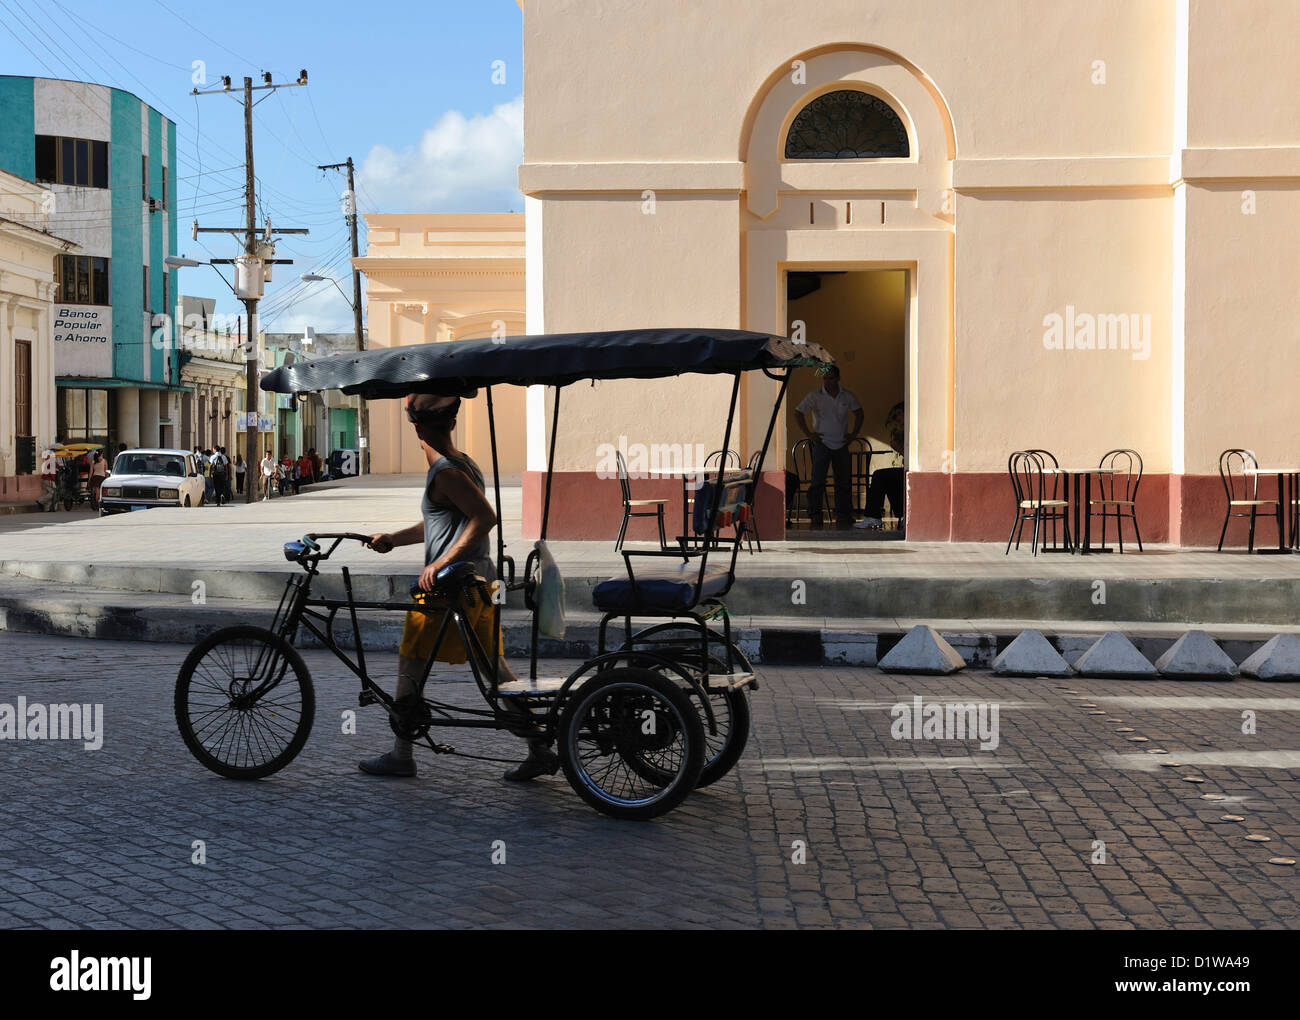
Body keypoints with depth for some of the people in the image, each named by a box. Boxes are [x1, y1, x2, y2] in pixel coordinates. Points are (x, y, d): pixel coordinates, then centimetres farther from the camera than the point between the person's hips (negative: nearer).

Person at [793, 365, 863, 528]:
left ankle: (843, 514, 13)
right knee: (818, 481, -9)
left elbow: (858, 412, 20)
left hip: (841, 445, 3)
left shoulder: (847, 397, 5)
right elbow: (798, 413, -3)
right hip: (822, 443, -3)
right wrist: (808, 434, -7)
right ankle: (815, 515, -4)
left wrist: (854, 433, 11)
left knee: (843, 481, 4)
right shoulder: (815, 396, -4)